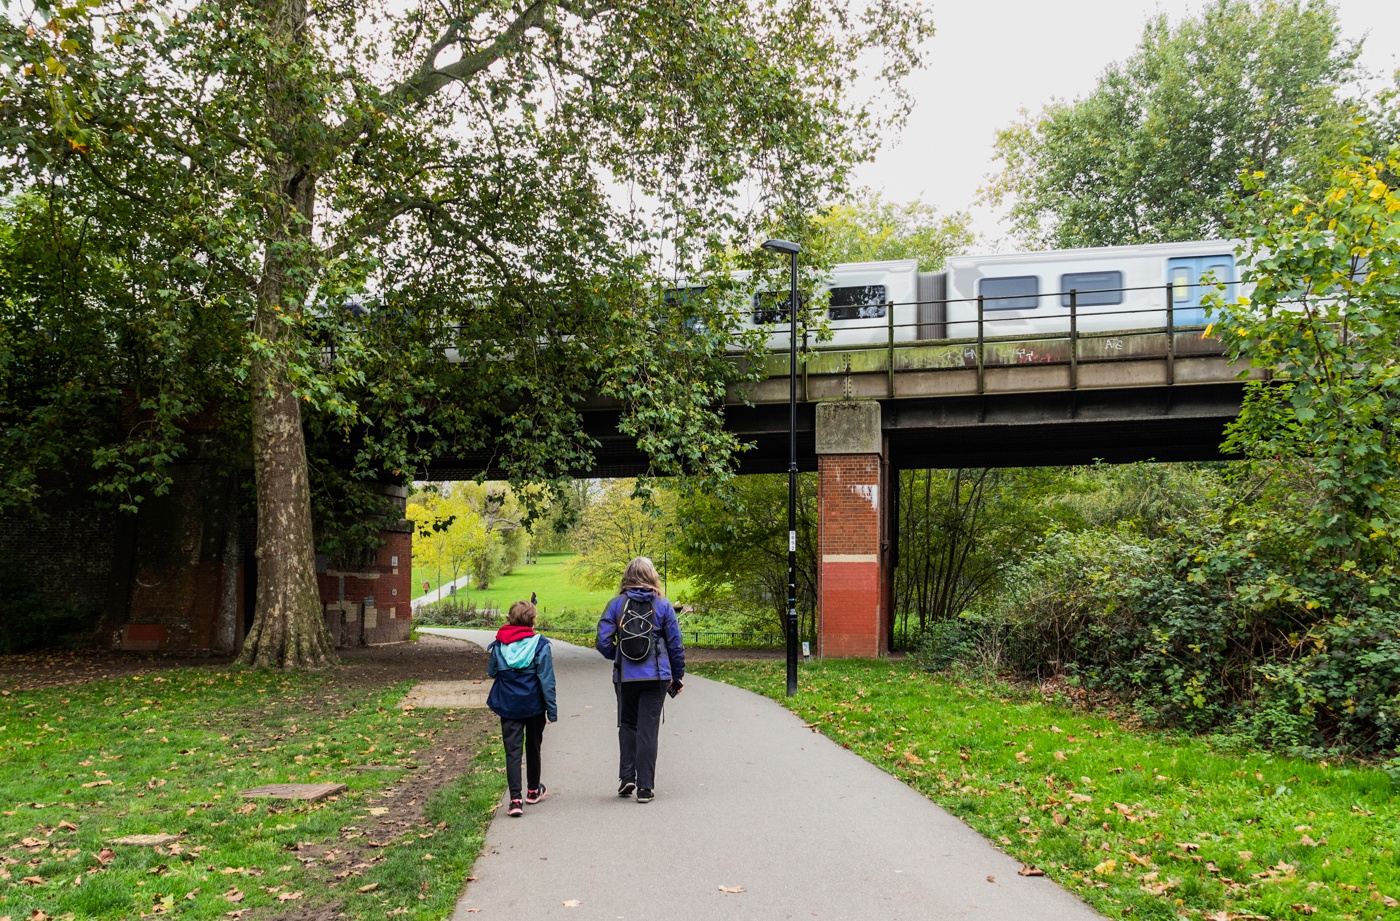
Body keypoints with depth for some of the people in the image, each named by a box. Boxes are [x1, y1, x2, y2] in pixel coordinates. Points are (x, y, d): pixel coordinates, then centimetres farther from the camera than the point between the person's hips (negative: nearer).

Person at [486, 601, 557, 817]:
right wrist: (552, 708, -4)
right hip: (534, 705, -1)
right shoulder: (540, 645, -11)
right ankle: (533, 790, 34)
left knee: (512, 750, 1)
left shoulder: (499, 645, -3)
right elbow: (546, 679, -10)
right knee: (533, 747, 18)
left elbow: (492, 672, 11)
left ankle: (515, 799, -11)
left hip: (508, 706, 1)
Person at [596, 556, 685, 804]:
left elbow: (603, 642, -5)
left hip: (625, 677, 1)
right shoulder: (663, 605, -1)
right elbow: (675, 644, 1)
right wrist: (677, 676, 12)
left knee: (627, 725, 18)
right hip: (656, 677, -1)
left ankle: (626, 777, 11)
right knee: (648, 729, 4)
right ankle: (645, 787, 6)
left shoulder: (617, 605, -1)